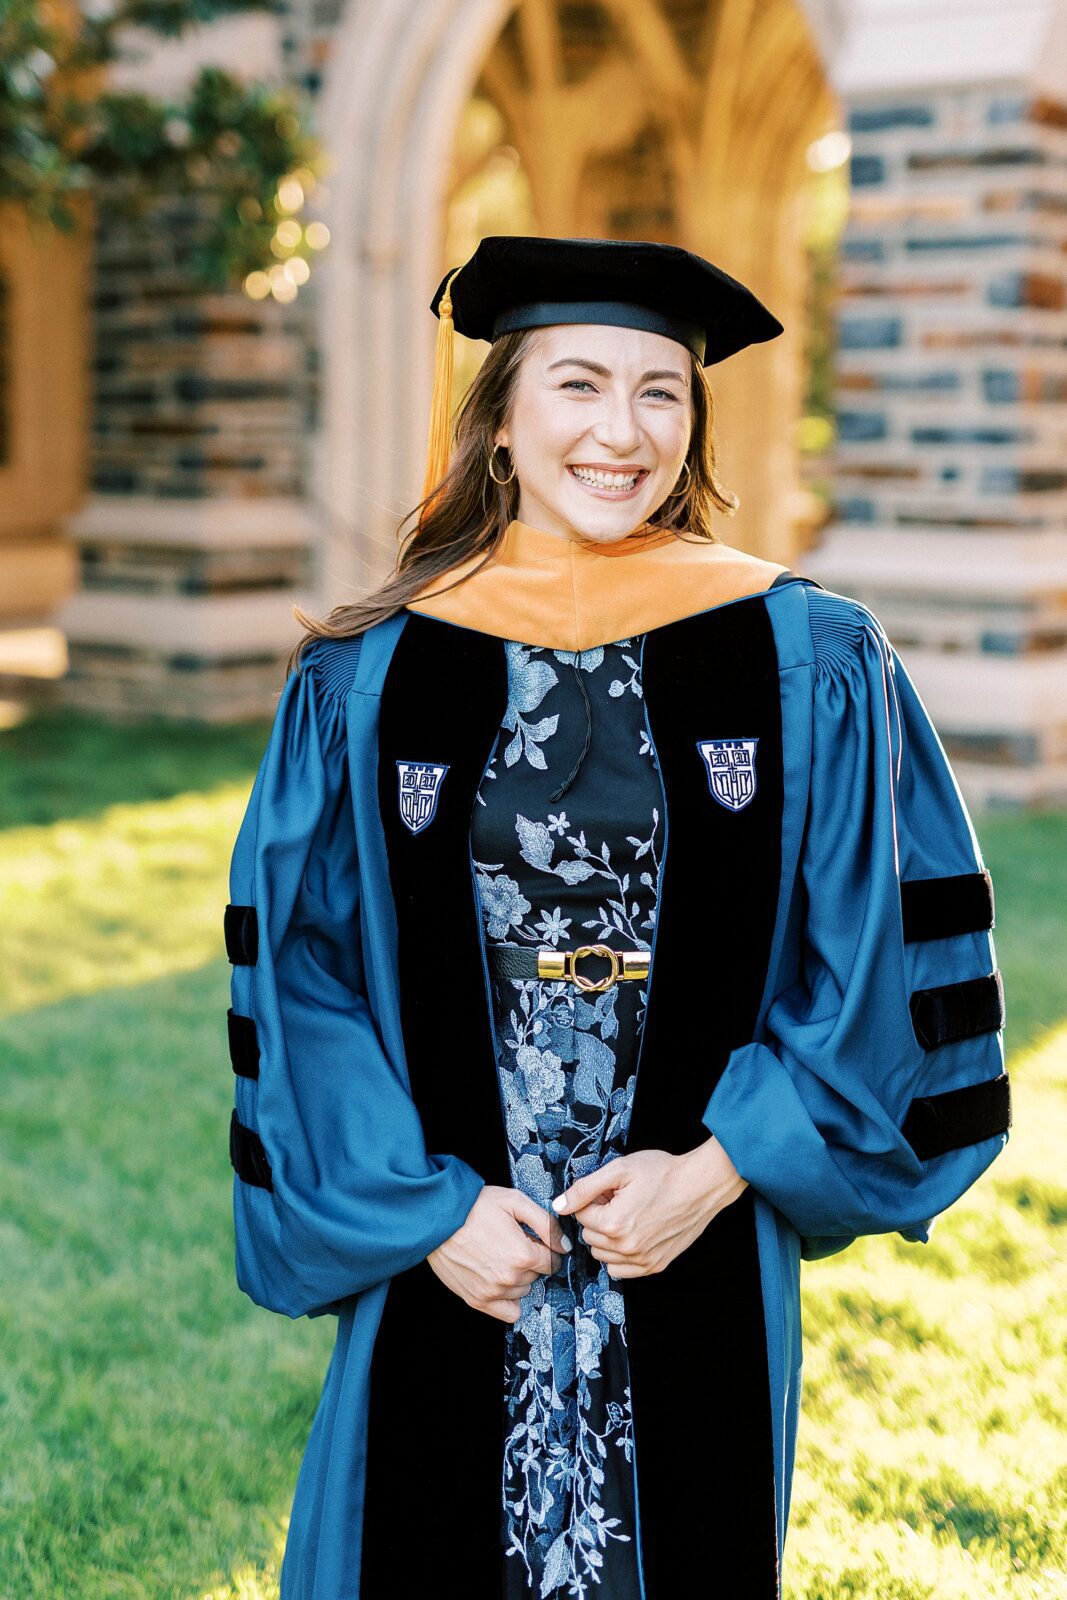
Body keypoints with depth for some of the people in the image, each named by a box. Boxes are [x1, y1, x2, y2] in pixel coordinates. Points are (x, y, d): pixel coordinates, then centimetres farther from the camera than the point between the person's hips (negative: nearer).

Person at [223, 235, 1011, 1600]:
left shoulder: (813, 666, -3)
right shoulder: (364, 677, -2)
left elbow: (893, 955, -2)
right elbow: (300, 975, -1)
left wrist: (721, 1168, -10)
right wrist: (427, 1207, -9)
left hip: (703, 1271, 0)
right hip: (445, 1265, 0)